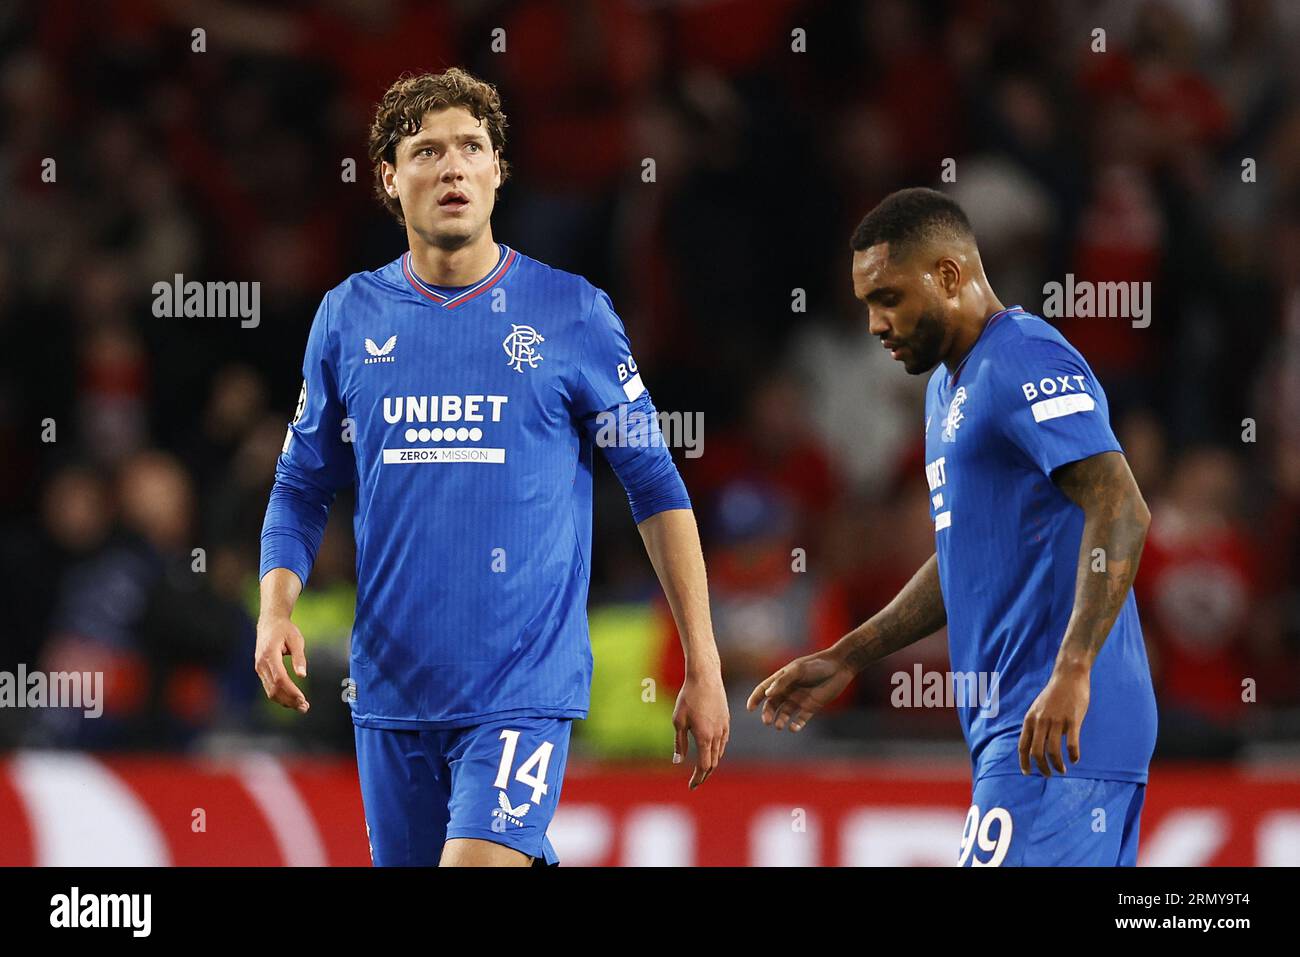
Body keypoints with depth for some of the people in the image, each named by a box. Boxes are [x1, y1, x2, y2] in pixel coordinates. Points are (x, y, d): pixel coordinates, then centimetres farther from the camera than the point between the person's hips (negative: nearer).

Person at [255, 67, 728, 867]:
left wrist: (703, 667, -1)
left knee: (481, 861, -21)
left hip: (526, 688, -4)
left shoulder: (571, 312, -1)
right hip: (392, 686, 4)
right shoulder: (348, 317, 7)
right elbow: (303, 489, 14)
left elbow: (656, 486, 3)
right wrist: (276, 611, -5)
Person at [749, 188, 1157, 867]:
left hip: (1054, 728, -10)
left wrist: (1072, 670, -31)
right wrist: (846, 659, 25)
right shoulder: (949, 387, 22)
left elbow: (1121, 512, -22)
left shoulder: (1026, 365, -11)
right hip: (1014, 726, 10)